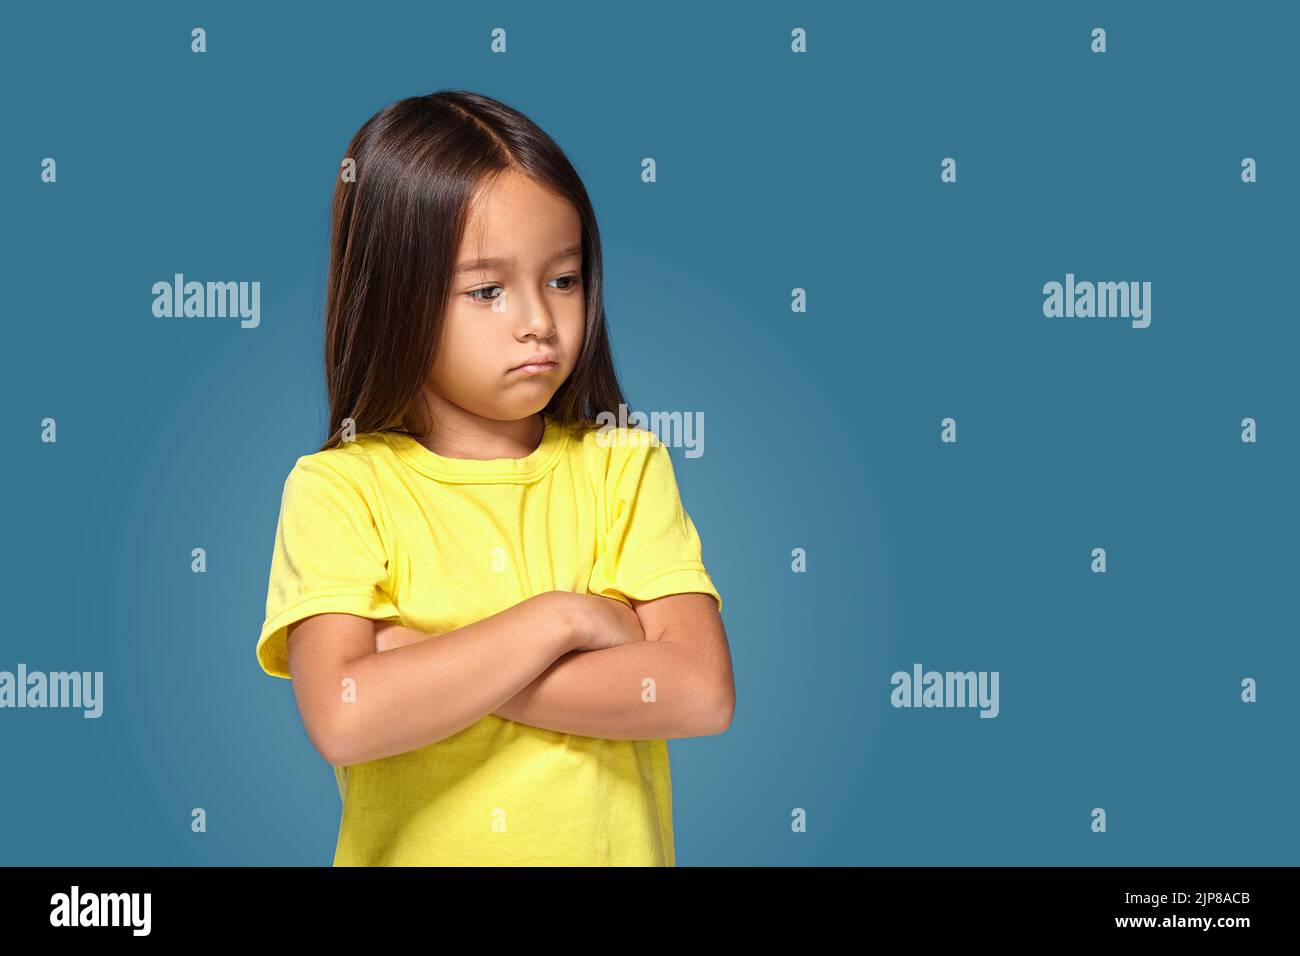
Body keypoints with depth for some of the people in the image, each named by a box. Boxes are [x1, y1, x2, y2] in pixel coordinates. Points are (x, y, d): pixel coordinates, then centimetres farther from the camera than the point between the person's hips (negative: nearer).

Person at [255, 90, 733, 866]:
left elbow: (702, 692, -16)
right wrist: (557, 618, -18)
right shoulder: (338, 489, -9)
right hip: (415, 847, -3)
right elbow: (341, 719, -22)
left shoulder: (626, 467, -5)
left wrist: (419, 666, -18)